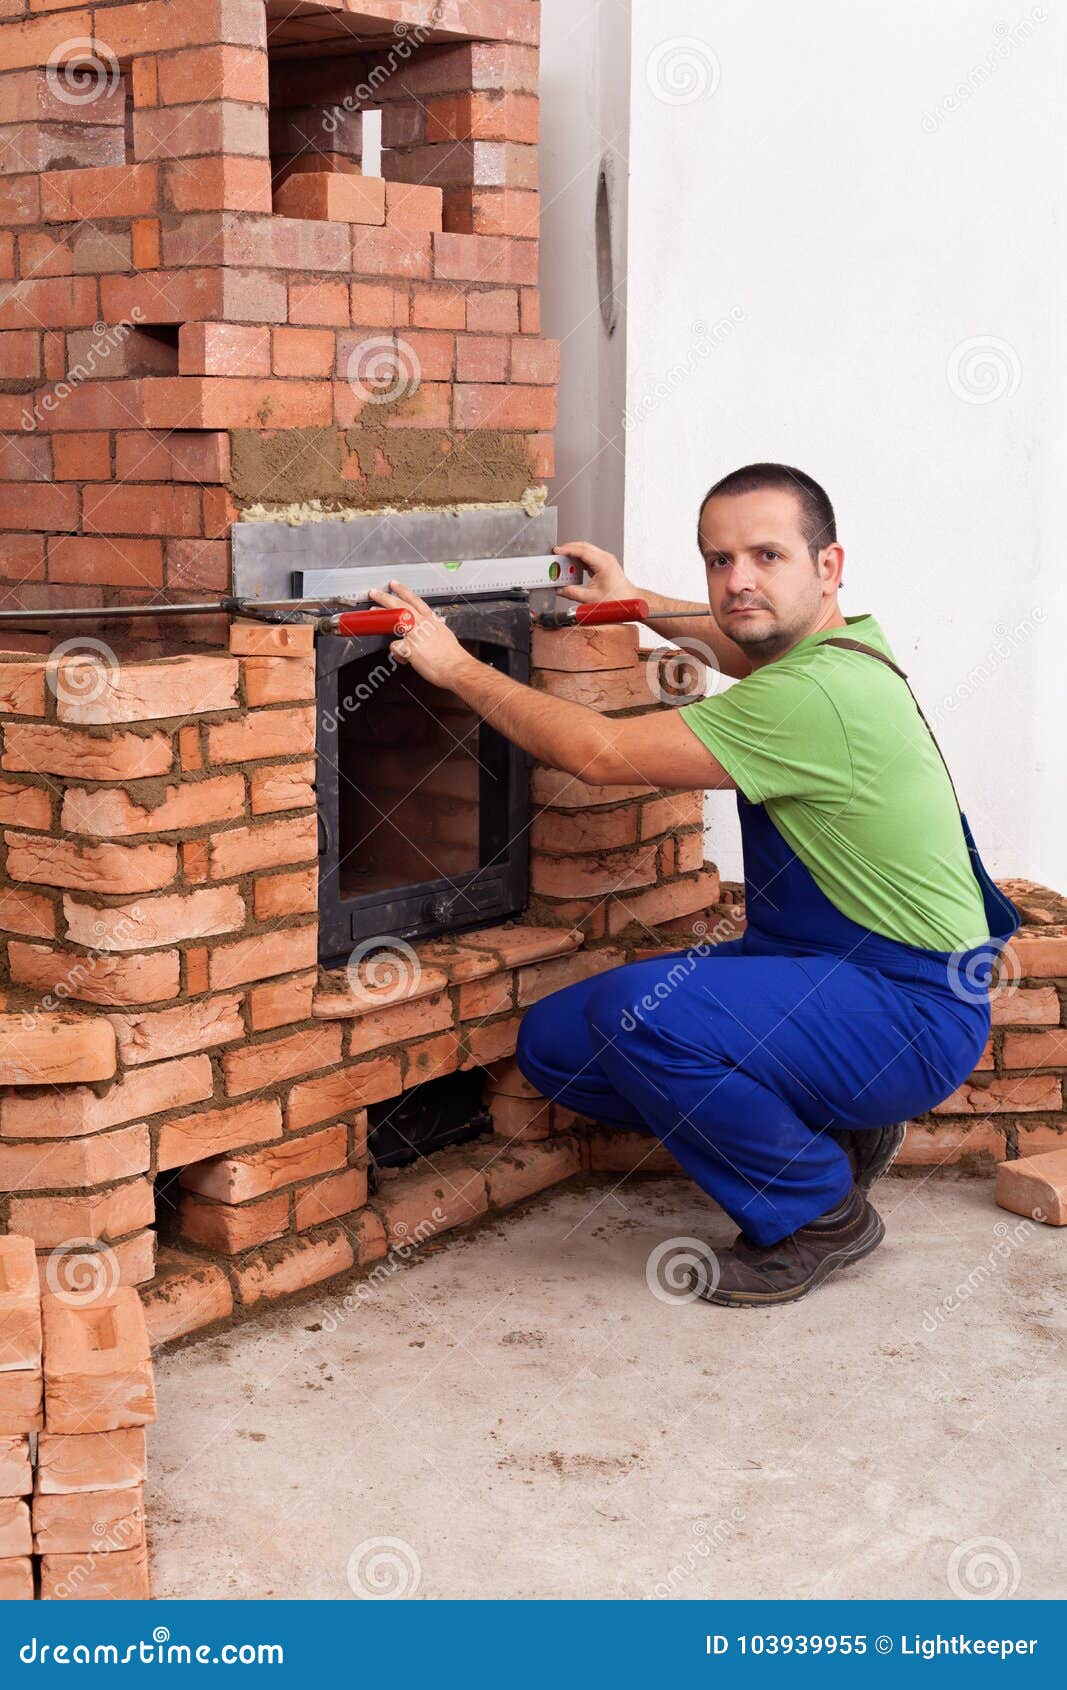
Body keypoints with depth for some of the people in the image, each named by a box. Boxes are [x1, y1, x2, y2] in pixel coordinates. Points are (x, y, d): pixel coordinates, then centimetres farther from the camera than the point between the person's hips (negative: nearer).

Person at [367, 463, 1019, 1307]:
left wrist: (458, 667, -12)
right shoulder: (839, 642, 5)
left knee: (639, 1009, -33)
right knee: (555, 1042, 1)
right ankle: (832, 1130, 14)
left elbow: (599, 752, -23)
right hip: (821, 971, 10)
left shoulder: (816, 696, -26)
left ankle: (820, 1212, -8)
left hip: (912, 1014, -10)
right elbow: (750, 647, 34)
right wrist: (637, 600, 41)